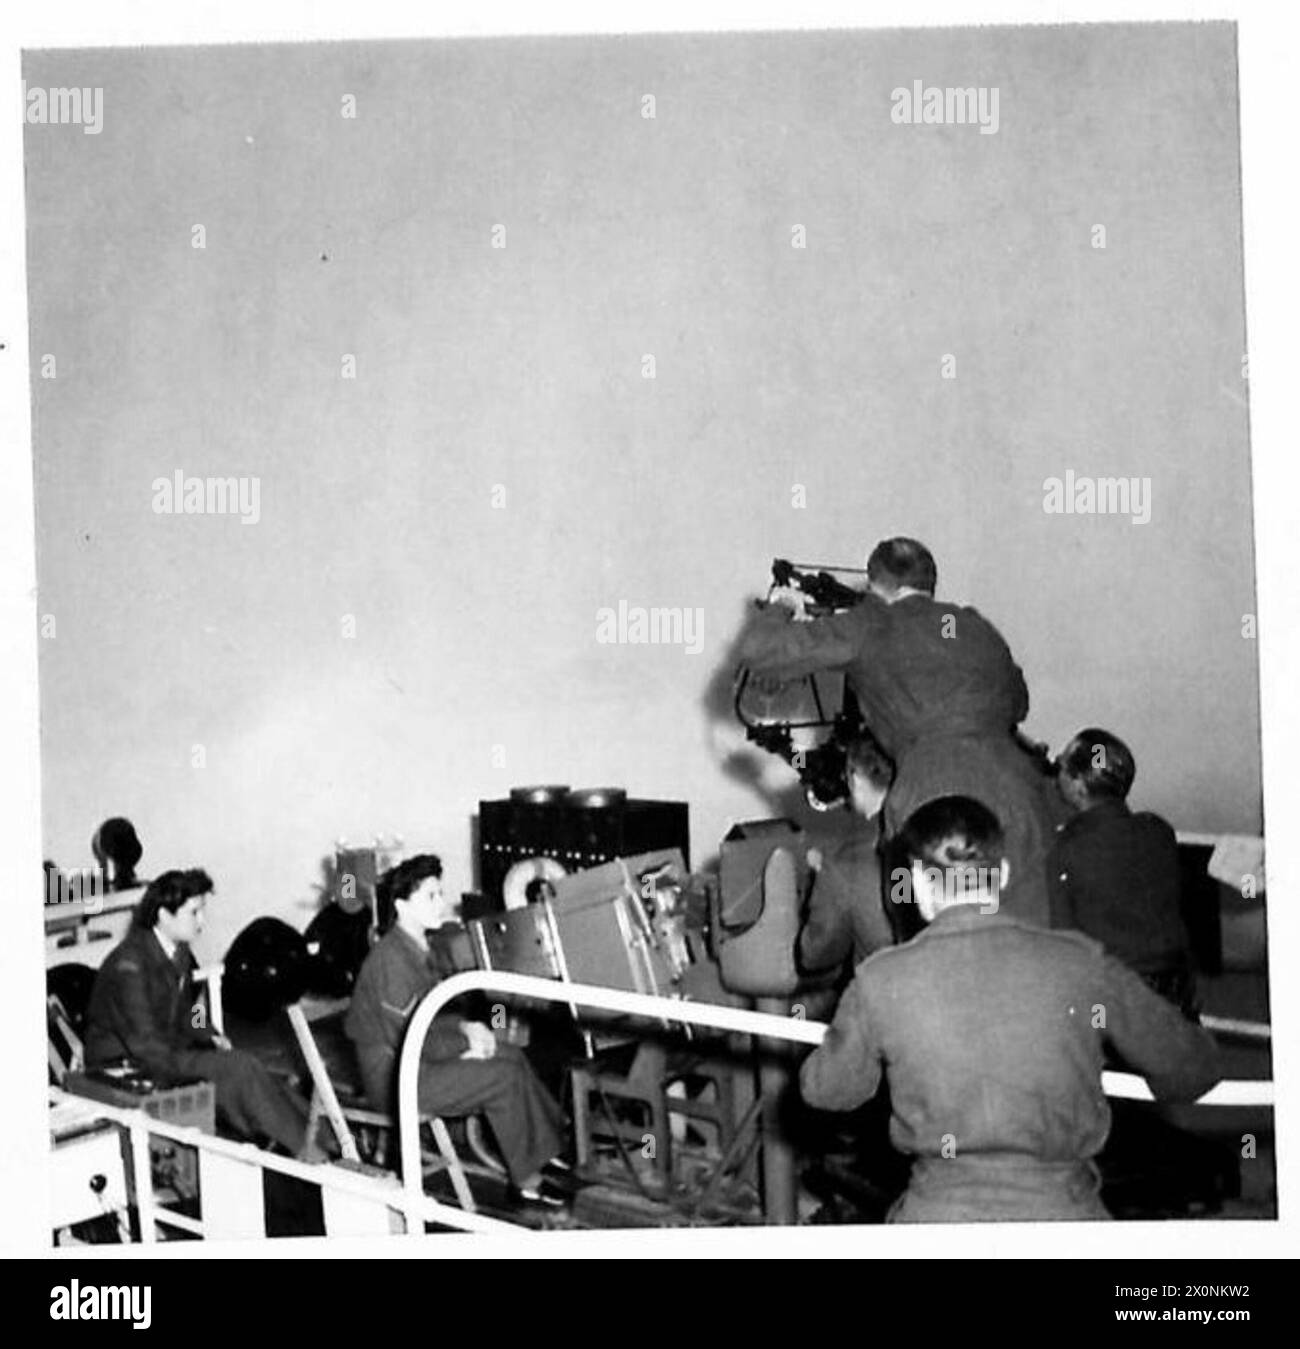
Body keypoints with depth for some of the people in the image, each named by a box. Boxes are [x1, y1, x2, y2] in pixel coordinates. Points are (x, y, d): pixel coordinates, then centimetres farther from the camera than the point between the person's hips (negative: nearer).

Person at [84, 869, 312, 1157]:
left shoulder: (179, 954, 5)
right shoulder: (129, 965, -22)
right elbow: (146, 1046, -24)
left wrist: (210, 1037, 2)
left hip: (168, 1055, 8)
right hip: (126, 1070, -8)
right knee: (238, 1068, -21)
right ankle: (307, 1150, -15)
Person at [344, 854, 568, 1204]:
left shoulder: (419, 948, 9)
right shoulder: (391, 959, -23)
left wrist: (468, 1028, -2)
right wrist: (467, 1041, -13)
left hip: (416, 1059, 10)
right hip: (393, 1077, -10)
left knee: (512, 1056, 5)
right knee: (502, 1077, -16)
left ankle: (543, 1151, 7)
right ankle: (527, 1180, -6)